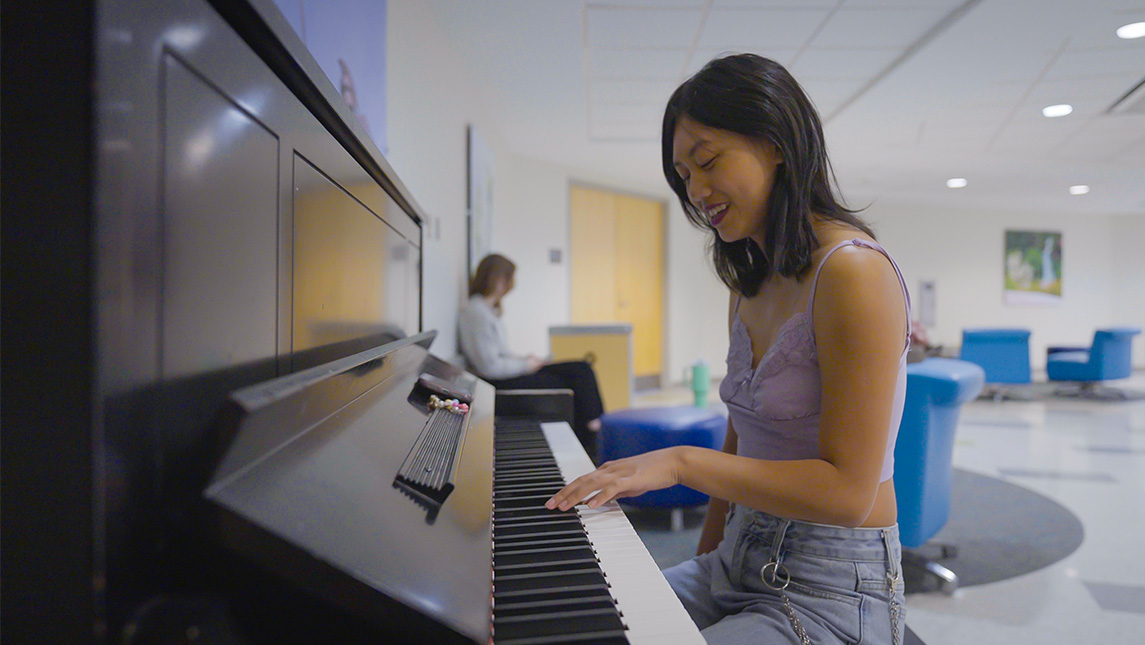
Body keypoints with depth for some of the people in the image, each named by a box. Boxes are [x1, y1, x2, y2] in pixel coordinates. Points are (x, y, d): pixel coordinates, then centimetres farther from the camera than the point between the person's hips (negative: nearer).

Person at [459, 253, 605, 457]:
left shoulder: (488, 309, 13)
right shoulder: (476, 312, -19)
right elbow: (489, 366, -22)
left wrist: (523, 359, 4)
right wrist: (525, 365, -9)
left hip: (506, 373, 10)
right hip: (500, 383, -10)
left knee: (582, 369, 0)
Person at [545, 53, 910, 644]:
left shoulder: (853, 273, -18)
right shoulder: (750, 285, 9)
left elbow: (849, 490, -20)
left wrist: (681, 462, -21)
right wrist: (705, 559, 13)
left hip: (831, 591, -7)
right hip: (741, 562, 8)